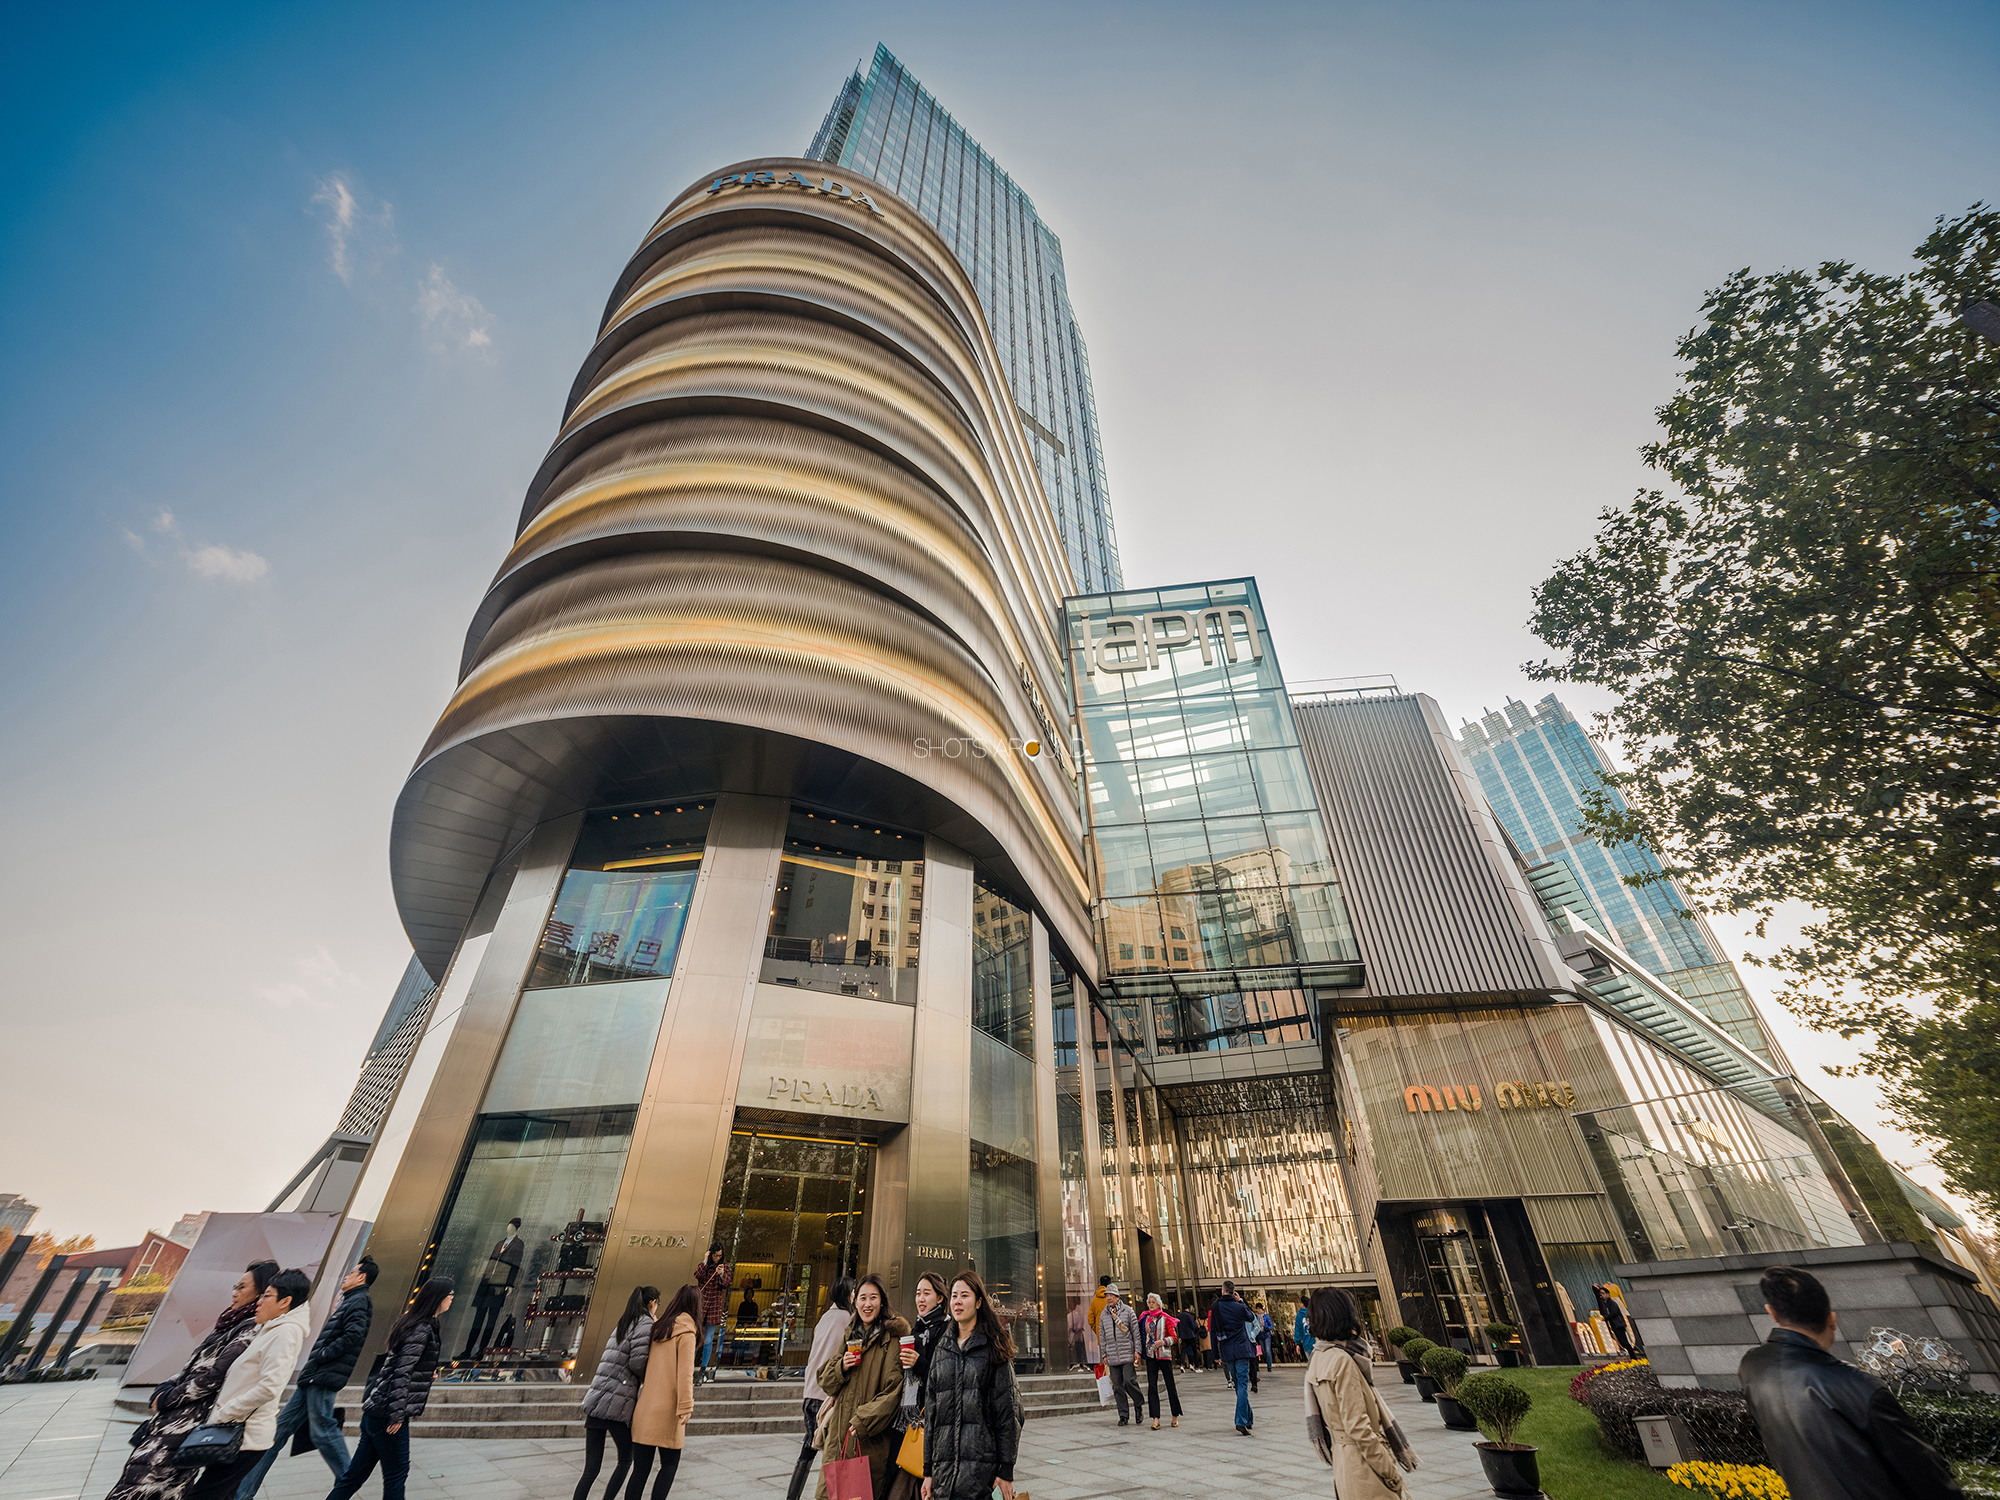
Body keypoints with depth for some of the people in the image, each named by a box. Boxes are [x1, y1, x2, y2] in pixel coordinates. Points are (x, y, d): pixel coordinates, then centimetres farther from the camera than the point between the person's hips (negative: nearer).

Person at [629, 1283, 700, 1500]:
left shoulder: (657, 1328, 9)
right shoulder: (686, 1332, -11)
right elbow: (685, 1373, -16)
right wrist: (685, 1407, -15)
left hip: (644, 1409, 6)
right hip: (666, 1411, -6)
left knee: (640, 1470, 12)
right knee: (670, 1465, 10)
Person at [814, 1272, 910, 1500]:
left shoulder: (893, 1338, -7)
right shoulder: (849, 1335, 12)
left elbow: (894, 1390, -11)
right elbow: (825, 1380, 15)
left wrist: (864, 1421, -15)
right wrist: (841, 1367, -6)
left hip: (872, 1440, -5)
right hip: (838, 1436, 5)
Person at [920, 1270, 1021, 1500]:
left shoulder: (993, 1348, -1)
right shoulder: (942, 1349, 12)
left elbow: (1006, 1409, -3)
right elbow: (931, 1410, 13)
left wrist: (1006, 1471, -7)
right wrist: (928, 1470, 11)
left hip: (981, 1462, -4)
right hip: (944, 1462, 5)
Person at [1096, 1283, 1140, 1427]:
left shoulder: (1128, 1311, -1)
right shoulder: (1104, 1315, 9)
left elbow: (1135, 1331, 0)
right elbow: (1102, 1336, 13)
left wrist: (1137, 1351, -6)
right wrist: (1104, 1355, 10)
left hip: (1127, 1355, -4)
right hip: (1112, 1357, 4)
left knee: (1129, 1381, -10)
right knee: (1117, 1386, 4)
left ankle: (1138, 1404, 16)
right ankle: (1123, 1415, 14)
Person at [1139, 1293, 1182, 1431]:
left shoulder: (1165, 1318, -4)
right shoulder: (1144, 1318, 8)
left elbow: (1174, 1337, -5)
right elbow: (1141, 1335, 15)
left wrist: (1163, 1341, -18)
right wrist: (1139, 1351, 8)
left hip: (1164, 1354, -3)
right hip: (1150, 1355, 3)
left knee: (1170, 1385, 4)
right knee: (1152, 1386, -3)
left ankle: (1175, 1416, 22)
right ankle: (1155, 1419, 0)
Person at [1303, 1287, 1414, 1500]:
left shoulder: (1319, 1357, 7)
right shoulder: (1342, 1360, -21)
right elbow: (1358, 1428, -21)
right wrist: (1393, 1476, -13)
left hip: (1342, 1458, 8)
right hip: (1362, 1466, -8)